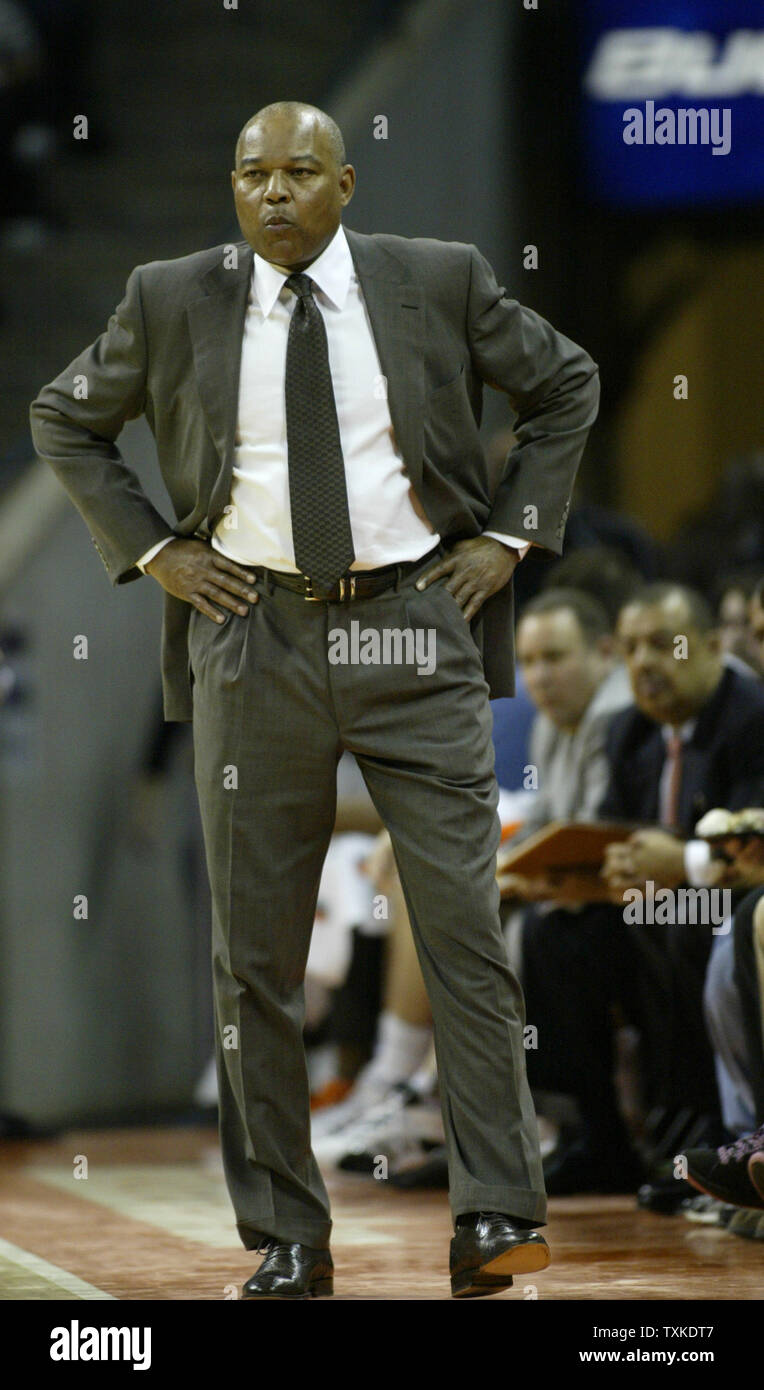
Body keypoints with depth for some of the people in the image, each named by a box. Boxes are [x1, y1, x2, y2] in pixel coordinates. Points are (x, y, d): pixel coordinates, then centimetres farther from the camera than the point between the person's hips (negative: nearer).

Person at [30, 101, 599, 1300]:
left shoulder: (440, 283, 1)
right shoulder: (172, 302, 2)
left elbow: (565, 386, 13)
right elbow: (65, 421, 15)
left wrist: (512, 533, 4)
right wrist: (150, 550, 4)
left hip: (413, 627, -1)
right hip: (253, 634, 1)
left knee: (464, 927, -6)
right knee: (256, 952, 3)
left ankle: (499, 1216, -2)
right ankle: (286, 1235, 11)